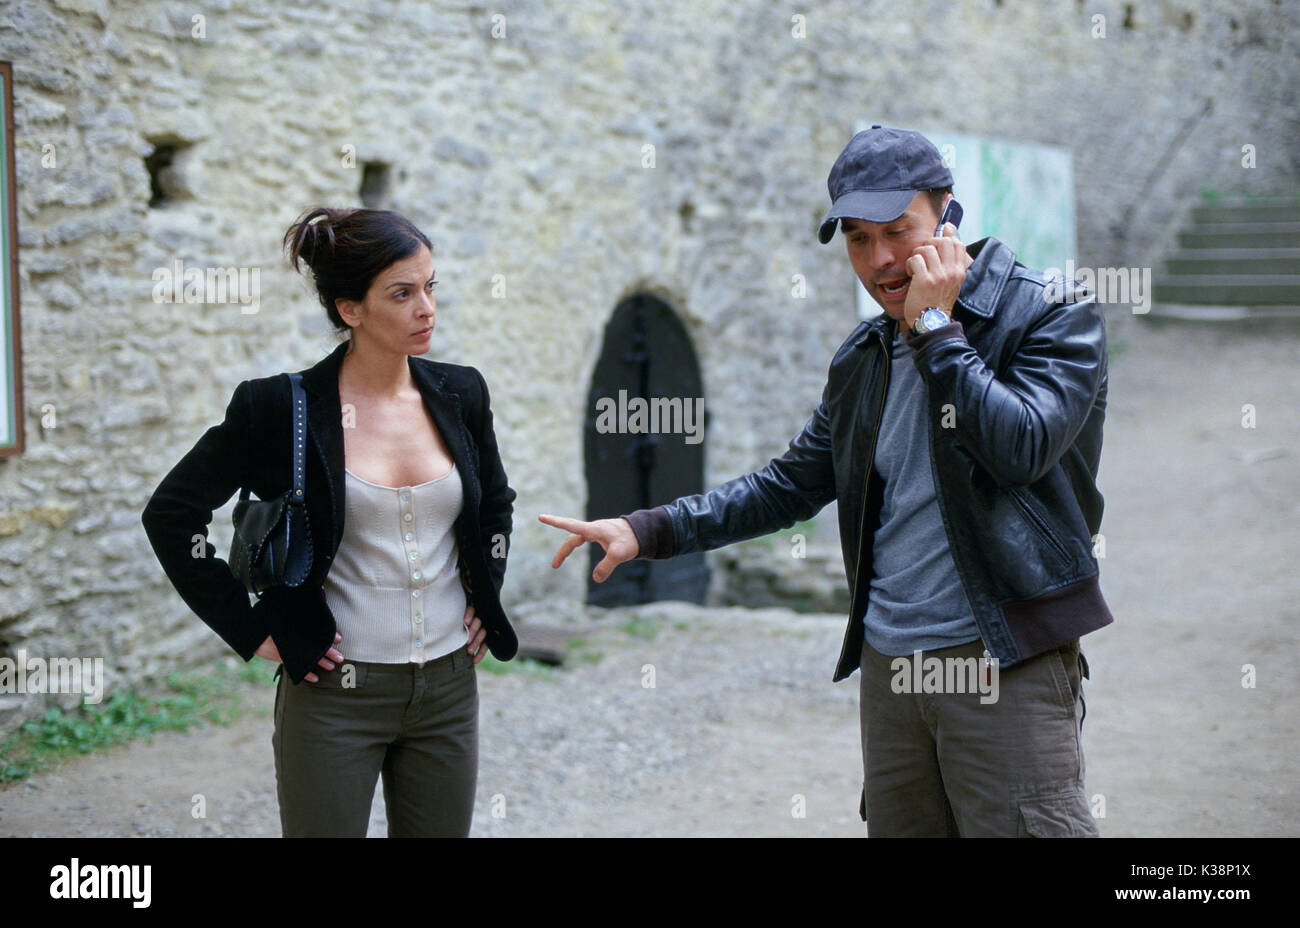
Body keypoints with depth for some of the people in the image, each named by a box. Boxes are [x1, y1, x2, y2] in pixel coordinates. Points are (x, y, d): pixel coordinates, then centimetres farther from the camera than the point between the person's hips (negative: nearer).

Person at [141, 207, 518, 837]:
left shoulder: (460, 395, 3)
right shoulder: (281, 408, -10)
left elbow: (496, 503, 22)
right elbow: (170, 514, -5)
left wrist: (486, 606, 11)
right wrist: (252, 630, -8)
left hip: (449, 688, 4)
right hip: (337, 692, -4)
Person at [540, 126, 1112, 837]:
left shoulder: (1055, 316, -4)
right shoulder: (862, 358, 14)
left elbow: (1022, 447, -20)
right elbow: (794, 483, 20)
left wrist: (935, 330, -13)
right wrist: (648, 530, 12)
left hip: (1004, 665, -6)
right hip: (887, 664, 6)